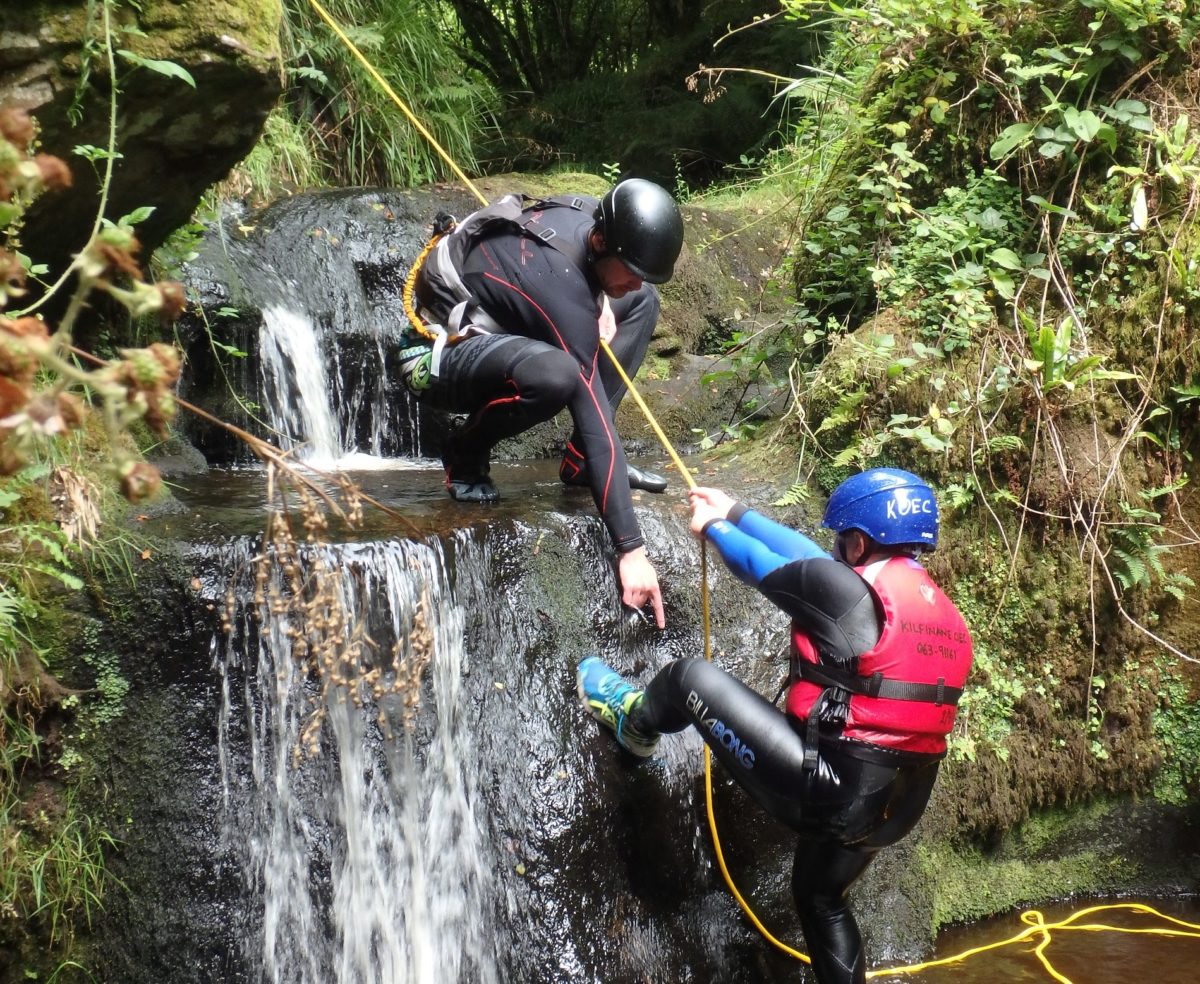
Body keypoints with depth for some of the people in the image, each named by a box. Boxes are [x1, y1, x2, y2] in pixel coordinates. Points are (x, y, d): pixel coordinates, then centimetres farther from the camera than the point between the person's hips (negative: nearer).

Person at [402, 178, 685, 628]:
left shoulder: (590, 213, -12)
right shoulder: (562, 288, -33)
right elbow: (594, 416, -35)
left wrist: (601, 299, -7)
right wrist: (630, 549, -34)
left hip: (501, 331, 9)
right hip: (442, 355, -9)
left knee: (642, 303, 7)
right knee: (555, 373, -41)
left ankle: (580, 461, 3)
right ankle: (465, 453, -10)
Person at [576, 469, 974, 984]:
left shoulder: (847, 588, -15)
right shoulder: (944, 611, 10)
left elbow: (763, 566, 3)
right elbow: (813, 561, 20)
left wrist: (714, 527, 25)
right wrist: (734, 513, 28)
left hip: (824, 786, -8)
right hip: (895, 806, 8)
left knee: (689, 675, 4)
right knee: (821, 898, 33)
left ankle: (633, 723, 36)